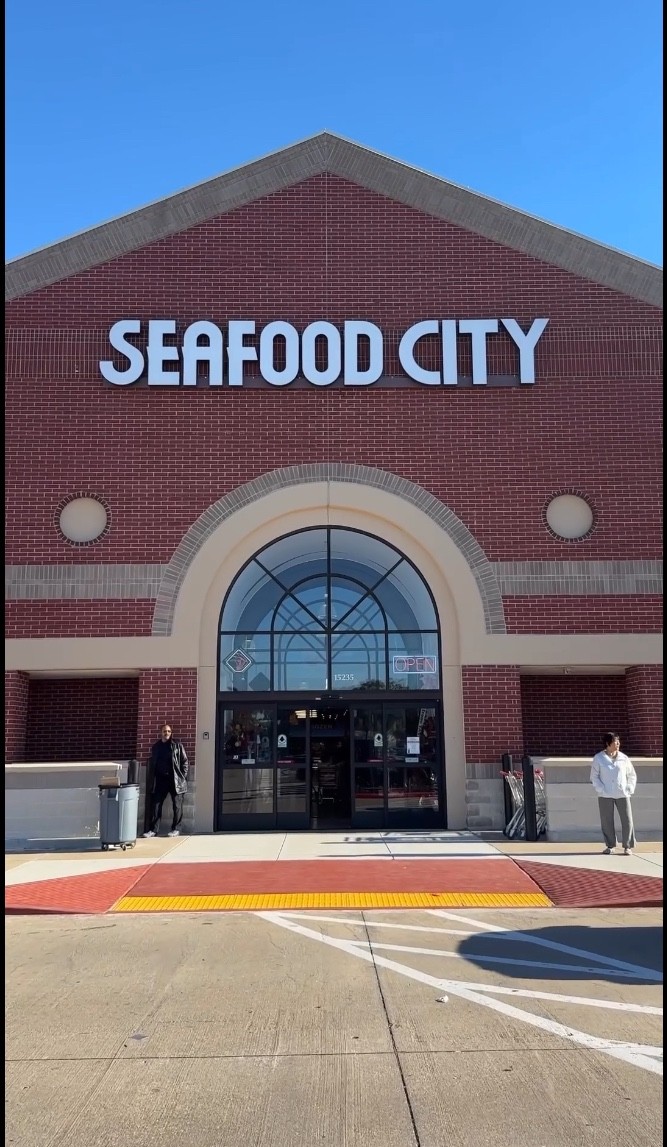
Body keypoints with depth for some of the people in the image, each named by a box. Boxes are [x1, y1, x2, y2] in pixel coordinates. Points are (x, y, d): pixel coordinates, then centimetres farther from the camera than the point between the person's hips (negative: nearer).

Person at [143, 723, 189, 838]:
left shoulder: (177, 745, -1)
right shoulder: (156, 747, 10)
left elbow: (185, 761, 0)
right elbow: (152, 763, 17)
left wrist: (183, 776, -6)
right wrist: (153, 778, 8)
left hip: (175, 780, -3)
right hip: (160, 780, 3)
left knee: (177, 805, 3)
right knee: (155, 804, 1)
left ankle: (176, 829, 13)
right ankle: (154, 829, 7)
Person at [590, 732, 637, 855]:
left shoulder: (623, 758, 3)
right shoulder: (598, 758, -2)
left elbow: (632, 775, 11)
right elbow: (594, 777, -1)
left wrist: (629, 789, 1)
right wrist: (601, 790, -10)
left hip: (622, 795, 1)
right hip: (605, 796, -1)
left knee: (627, 820, -1)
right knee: (607, 821, 3)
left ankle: (628, 846, 11)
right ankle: (610, 845, 17)